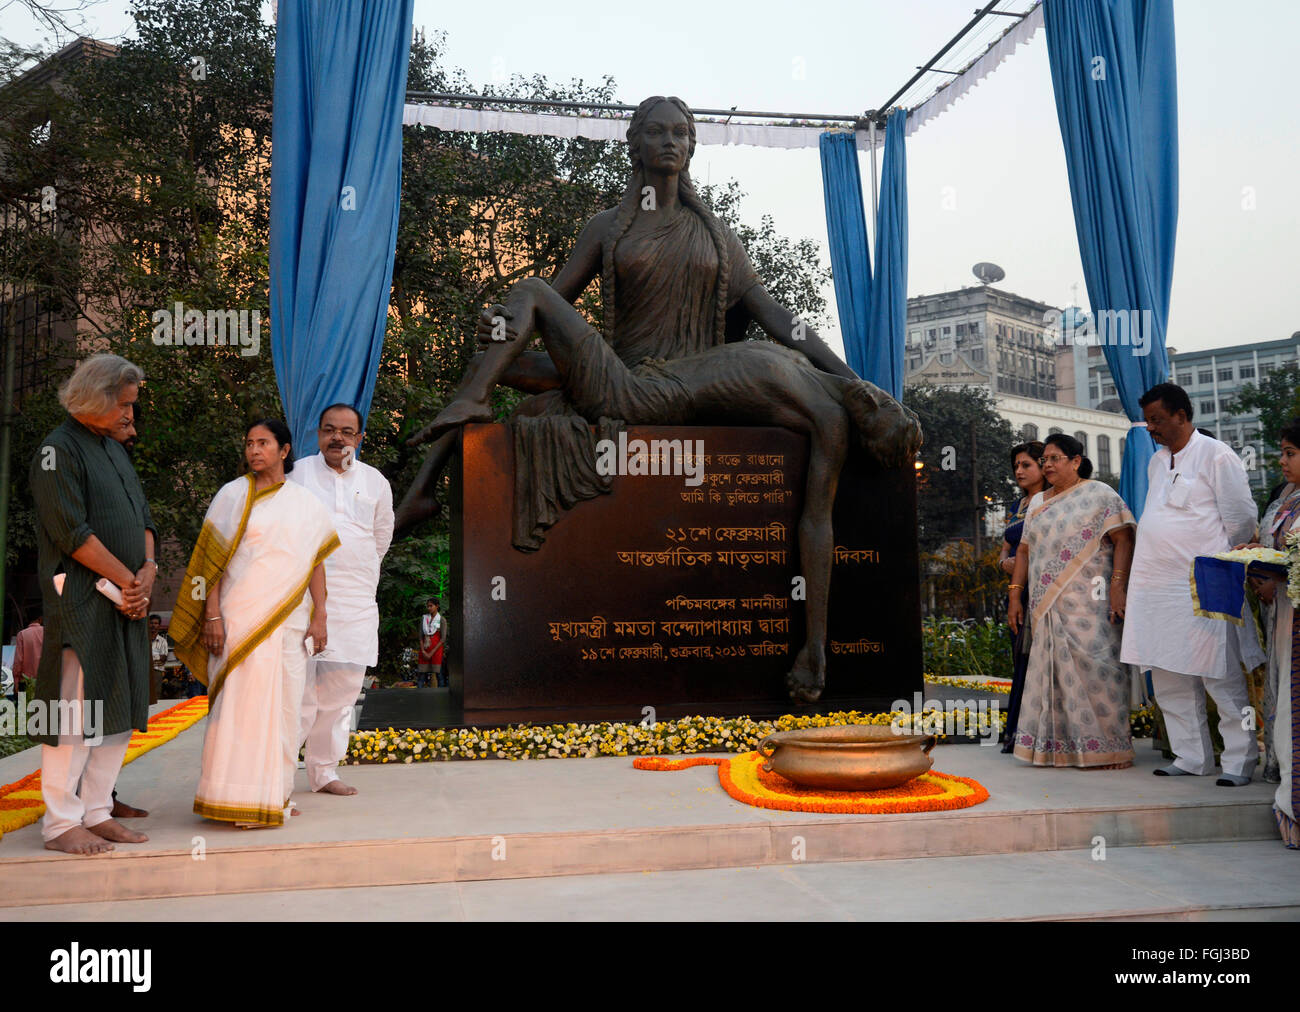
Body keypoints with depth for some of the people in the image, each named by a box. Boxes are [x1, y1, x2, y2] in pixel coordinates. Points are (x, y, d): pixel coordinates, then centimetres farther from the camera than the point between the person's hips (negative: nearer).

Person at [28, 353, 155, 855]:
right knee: (76, 709, -4)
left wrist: (147, 571, -1)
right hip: (80, 602, -8)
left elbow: (142, 518, 16)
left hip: (125, 604, 9)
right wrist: (129, 579, -11)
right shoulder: (58, 450, -9)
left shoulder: (113, 448, 18)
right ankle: (61, 823, 7)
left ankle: (96, 813, 20)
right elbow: (72, 533, -16)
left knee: (119, 708, 11)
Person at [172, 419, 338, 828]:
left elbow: (316, 563, 11)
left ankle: (276, 794, 15)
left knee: (283, 704, 4)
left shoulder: (305, 503, 11)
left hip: (288, 618, 3)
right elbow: (212, 560, 0)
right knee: (240, 702, -5)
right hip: (239, 615, -3)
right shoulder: (232, 495, 4)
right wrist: (212, 616, -8)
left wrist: (320, 617, 4)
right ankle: (238, 798, 1)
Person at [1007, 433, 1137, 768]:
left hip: (1087, 603, -6)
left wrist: (1117, 587, -18)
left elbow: (1123, 540, -7)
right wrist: (1015, 597, 12)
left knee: (1092, 668, -9)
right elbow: (1024, 551, 19)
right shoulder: (1037, 502, 19)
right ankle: (1058, 748, 7)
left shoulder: (1099, 494, 2)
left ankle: (1108, 748, -3)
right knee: (1051, 670, 3)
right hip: (1045, 607, 6)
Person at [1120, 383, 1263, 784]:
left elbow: (1241, 519, -5)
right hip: (1157, 586, 7)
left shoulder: (1216, 456, -6)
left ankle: (1240, 760, 8)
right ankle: (1191, 757, 19)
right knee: (1170, 681, 9)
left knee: (1222, 677, -2)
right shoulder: (1156, 462, 16)